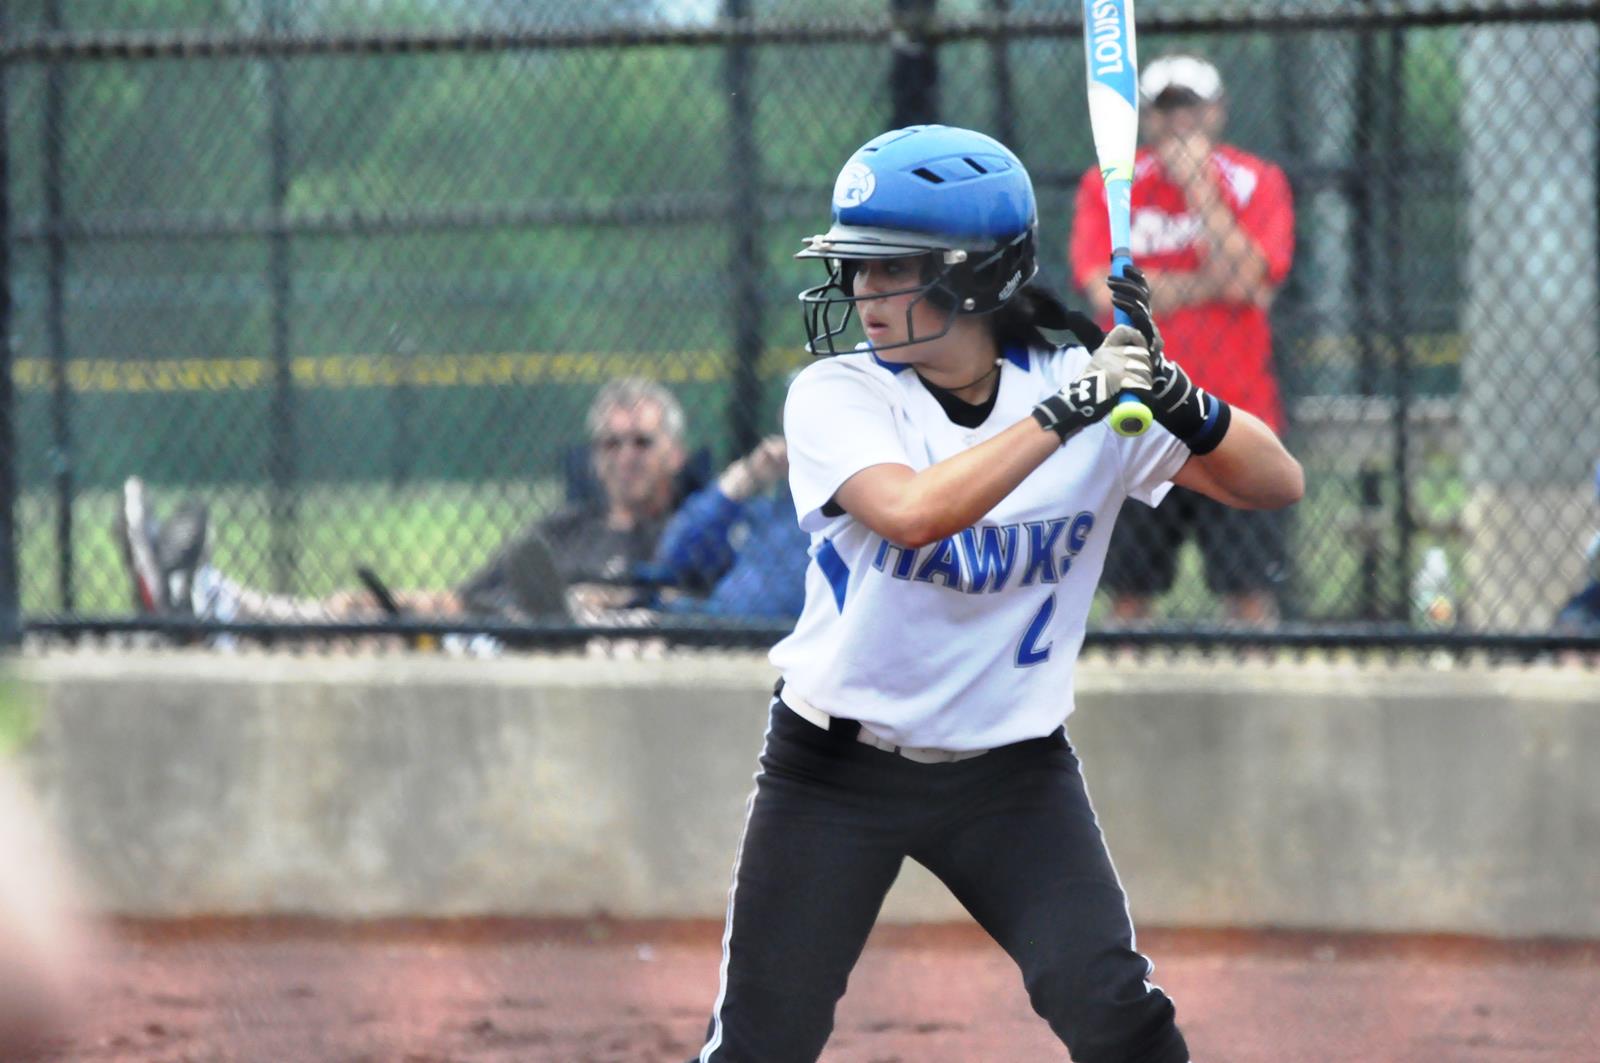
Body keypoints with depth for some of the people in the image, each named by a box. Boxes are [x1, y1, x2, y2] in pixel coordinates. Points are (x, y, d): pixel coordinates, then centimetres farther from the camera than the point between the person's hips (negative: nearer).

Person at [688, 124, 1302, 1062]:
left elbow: (1278, 484, -9)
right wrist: (1066, 413, -33)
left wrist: (1176, 396, -27)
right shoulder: (836, 396, -12)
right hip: (835, 773, -1)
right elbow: (913, 512, -32)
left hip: (1014, 774, 1)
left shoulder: (1086, 387, -6)